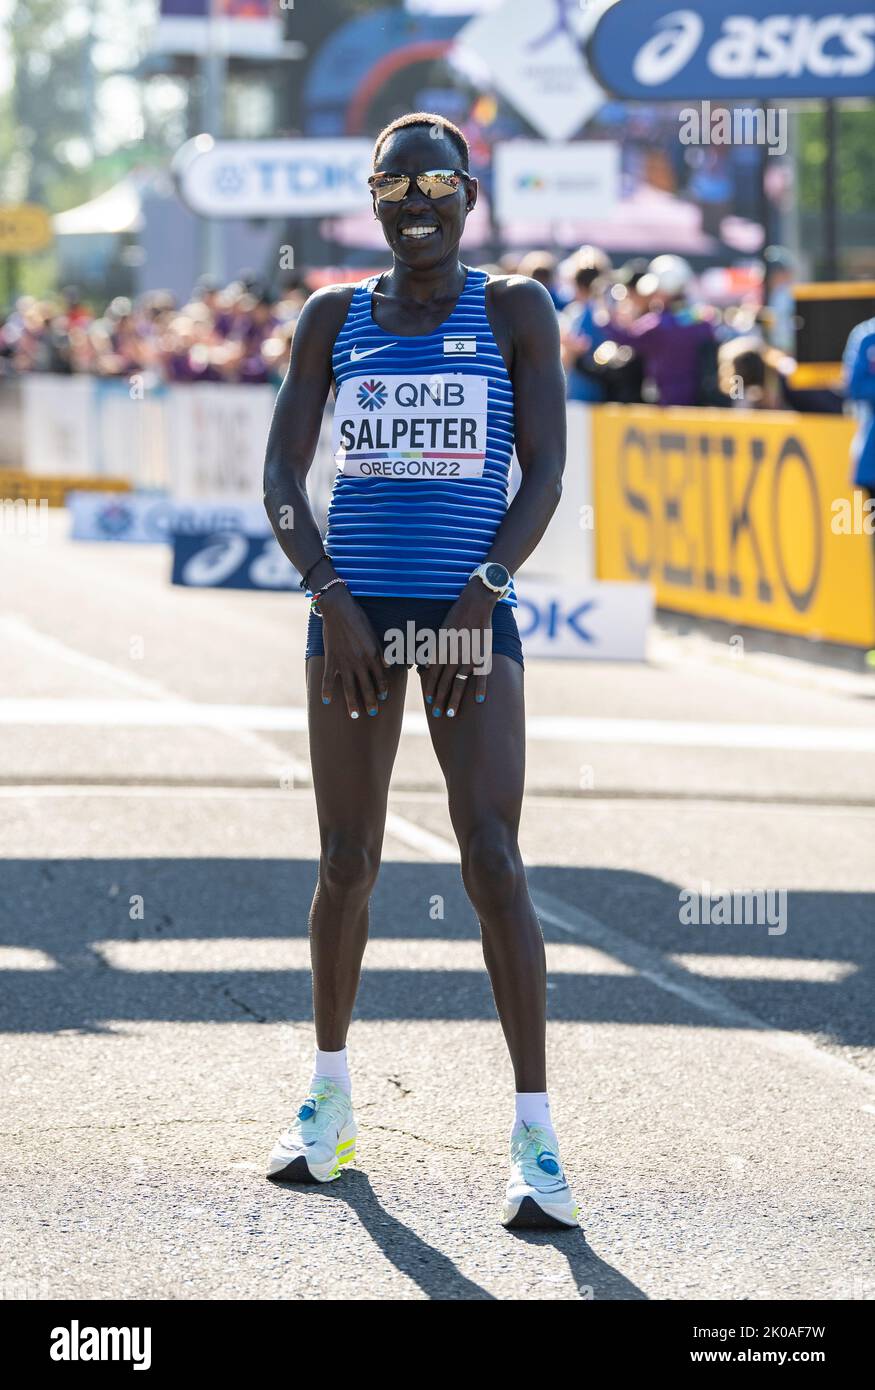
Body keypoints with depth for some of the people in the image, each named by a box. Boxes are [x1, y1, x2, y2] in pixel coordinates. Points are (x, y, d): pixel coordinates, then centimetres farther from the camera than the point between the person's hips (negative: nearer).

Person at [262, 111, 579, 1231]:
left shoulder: (514, 311, 4)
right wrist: (331, 595, -9)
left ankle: (534, 1137, -14)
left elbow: (545, 473, -2)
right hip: (352, 609, 2)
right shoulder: (333, 317, 9)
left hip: (470, 613, -2)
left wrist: (483, 591, -14)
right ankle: (329, 1101, 25)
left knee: (492, 859, -14)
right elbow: (280, 478, 5)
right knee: (346, 864, 7)